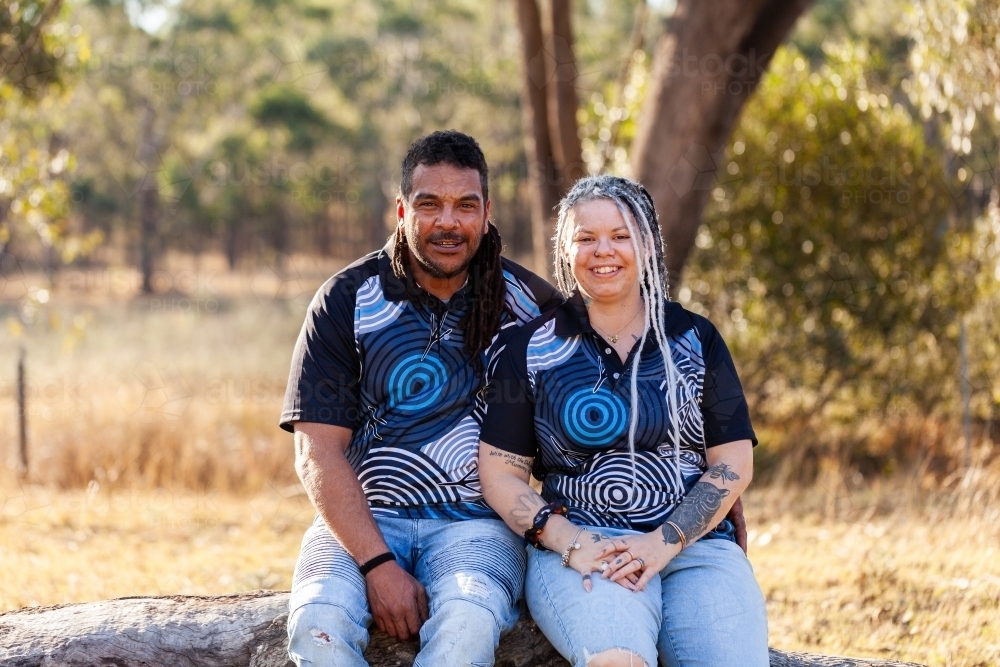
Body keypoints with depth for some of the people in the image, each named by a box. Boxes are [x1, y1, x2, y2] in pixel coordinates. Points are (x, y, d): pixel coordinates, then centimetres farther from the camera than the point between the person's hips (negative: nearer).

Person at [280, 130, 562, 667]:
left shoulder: (526, 301, 6)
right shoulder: (346, 301, 1)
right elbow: (318, 455, -4)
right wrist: (377, 563, -18)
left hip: (474, 521, 0)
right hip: (360, 519, 0)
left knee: (468, 619, -33)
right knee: (320, 620, -32)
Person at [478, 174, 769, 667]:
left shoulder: (694, 340, 12)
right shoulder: (532, 348, 10)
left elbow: (733, 464, 8)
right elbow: (499, 472, 7)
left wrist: (663, 542, -8)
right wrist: (568, 541, -10)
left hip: (694, 545, 2)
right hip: (579, 547, -2)